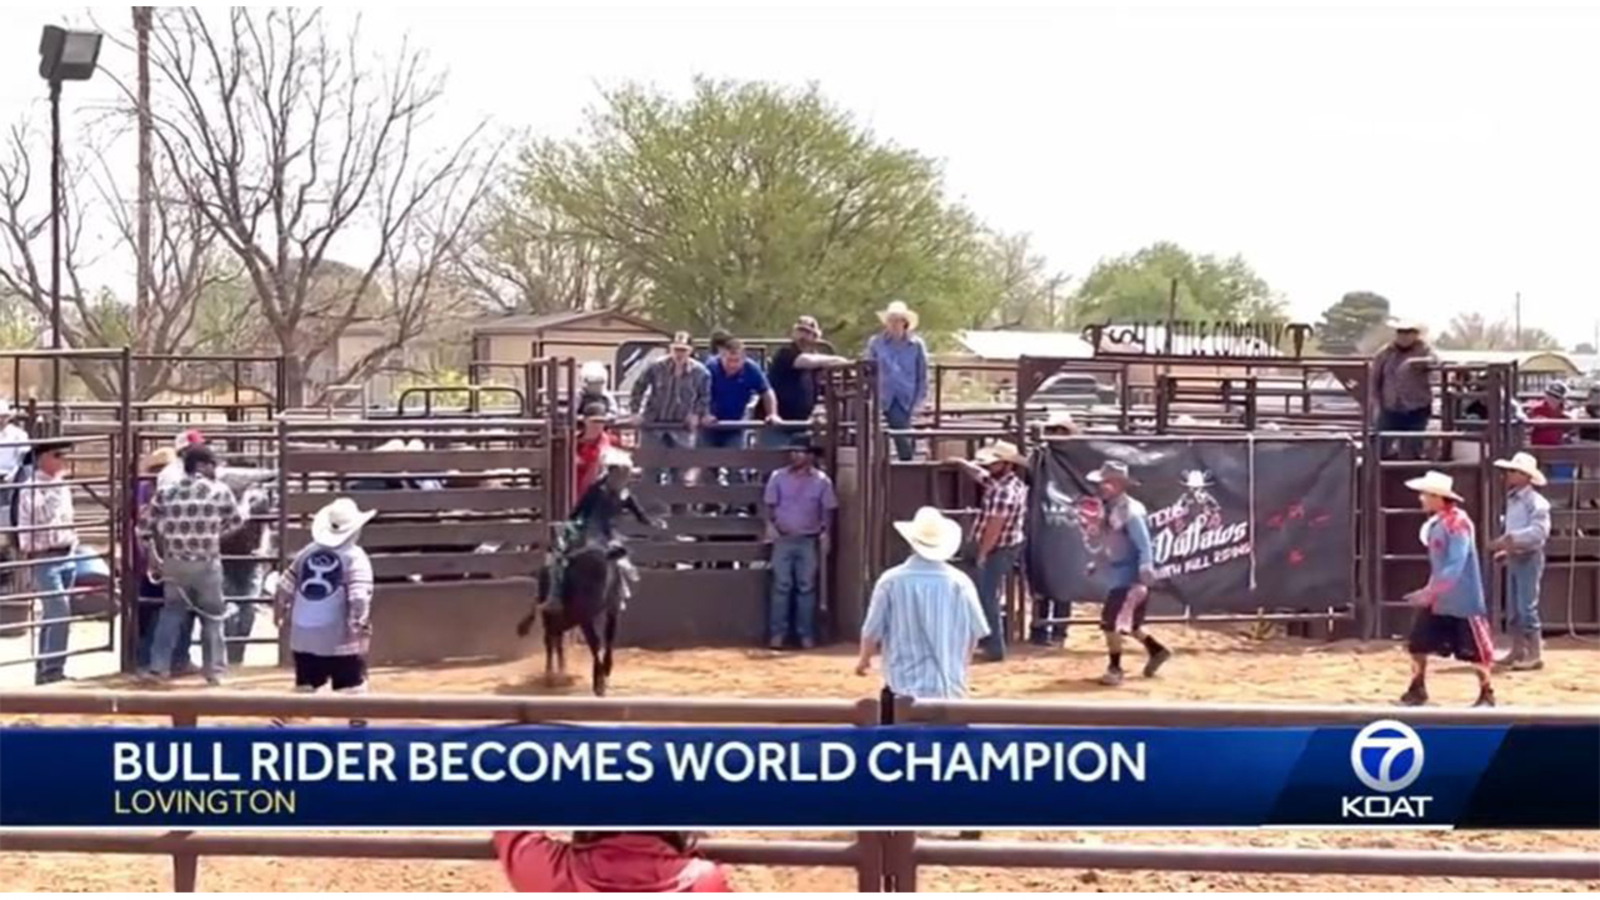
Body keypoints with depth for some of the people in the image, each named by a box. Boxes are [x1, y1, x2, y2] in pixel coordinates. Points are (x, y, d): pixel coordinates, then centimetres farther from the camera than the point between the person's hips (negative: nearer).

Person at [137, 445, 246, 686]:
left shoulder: (166, 492, 2)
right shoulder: (219, 491, -4)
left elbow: (144, 526, 5)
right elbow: (236, 521, 9)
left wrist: (152, 558, 16)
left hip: (174, 564, 3)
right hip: (207, 564, -3)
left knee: (171, 613, 16)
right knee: (212, 616, 10)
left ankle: (159, 666, 13)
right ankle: (213, 669, 12)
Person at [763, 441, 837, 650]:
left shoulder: (821, 480, -2)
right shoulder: (779, 477, -1)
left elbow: (827, 510, 3)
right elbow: (770, 505, 4)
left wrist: (824, 533, -8)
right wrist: (770, 524, -11)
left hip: (808, 541, 0)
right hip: (783, 539, 0)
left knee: (806, 587, 4)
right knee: (781, 586, 0)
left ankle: (806, 634, 10)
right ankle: (777, 633, 5)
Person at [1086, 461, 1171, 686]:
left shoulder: (1131, 511, -22)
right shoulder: (1107, 508, 5)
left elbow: (1144, 547, -24)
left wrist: (1144, 580, -29)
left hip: (1131, 574, -9)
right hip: (1119, 574, 9)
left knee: (1112, 620, -8)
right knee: (1125, 621, 19)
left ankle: (1115, 668, 5)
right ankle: (1156, 650, 35)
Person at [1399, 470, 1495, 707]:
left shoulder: (1458, 523, -21)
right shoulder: (1434, 523, 6)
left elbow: (1456, 565, -26)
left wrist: (1431, 590, -30)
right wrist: (1429, 591, 13)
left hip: (1461, 598, -8)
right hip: (1437, 595, 8)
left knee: (1473, 647, 2)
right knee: (1418, 641, 4)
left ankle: (1487, 694, 17)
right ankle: (1417, 690, 16)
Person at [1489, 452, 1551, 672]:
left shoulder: (1536, 502, -14)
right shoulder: (1512, 500, 13)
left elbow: (1539, 531, -26)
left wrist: (1509, 539, -29)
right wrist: (1506, 549, 10)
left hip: (1529, 559, -9)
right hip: (1514, 559, 9)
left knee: (1527, 608, -10)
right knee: (1514, 609, 12)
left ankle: (1535, 654, -6)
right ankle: (1518, 650, 20)